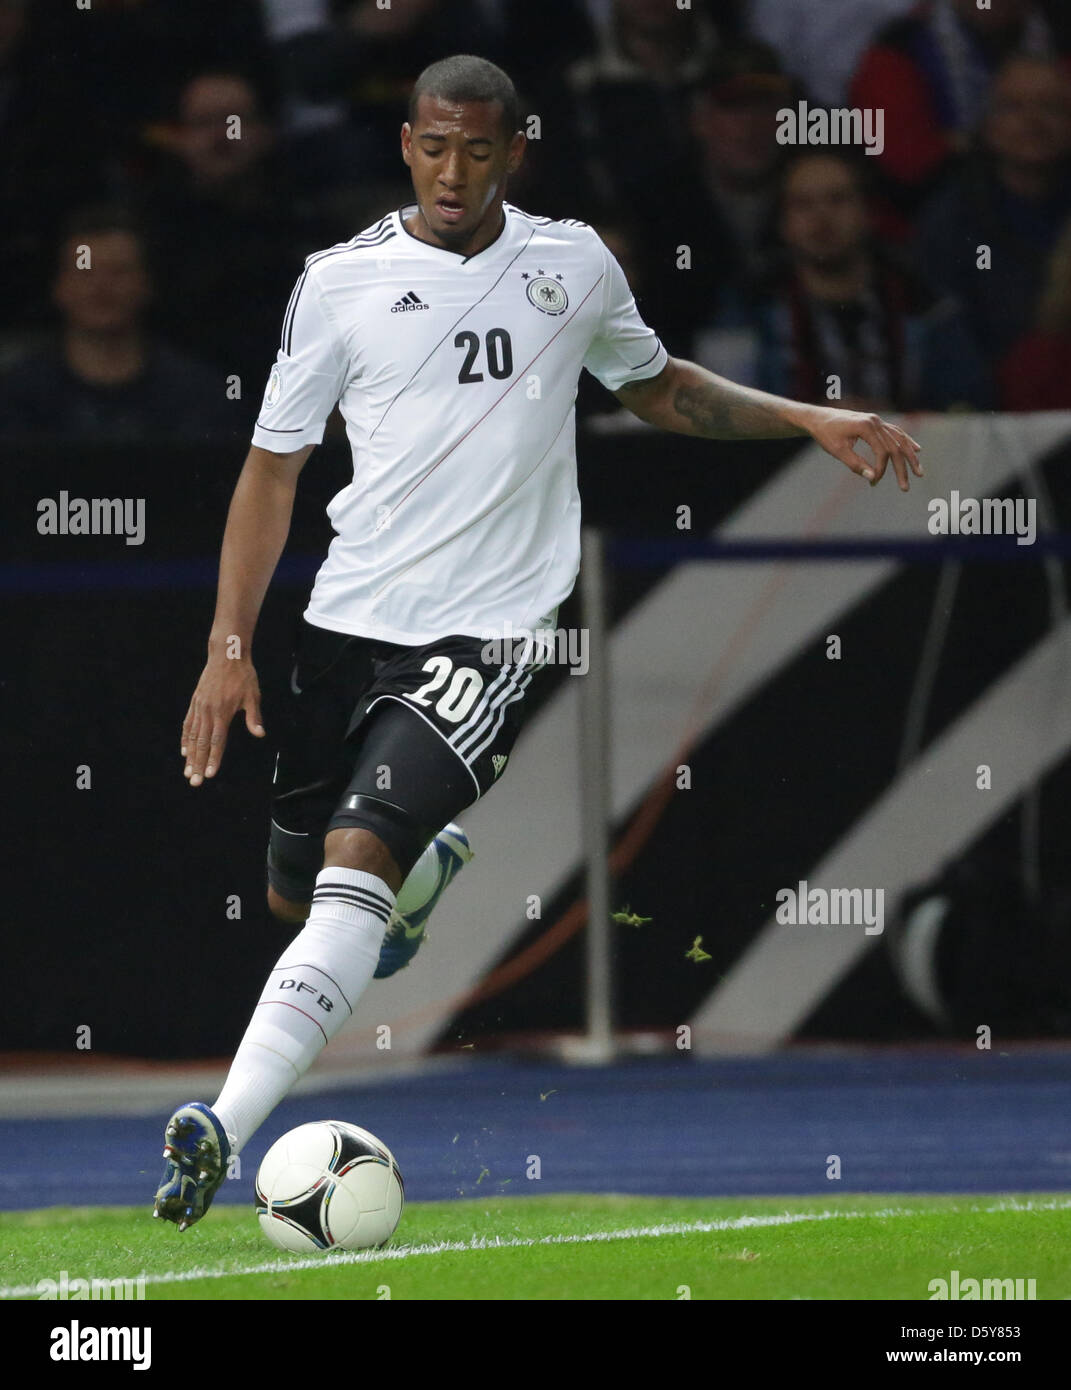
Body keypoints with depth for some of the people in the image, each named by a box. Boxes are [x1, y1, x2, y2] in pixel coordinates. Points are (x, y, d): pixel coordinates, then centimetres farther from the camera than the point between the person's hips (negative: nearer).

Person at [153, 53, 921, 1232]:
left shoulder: (574, 265, 5)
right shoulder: (342, 283, 1)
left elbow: (654, 386, 25)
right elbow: (274, 464, 5)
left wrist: (808, 420, 15)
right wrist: (229, 644, -2)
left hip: (487, 630, -2)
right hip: (349, 616, 2)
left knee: (357, 855, -23)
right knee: (294, 896, 12)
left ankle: (226, 1127, -31)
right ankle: (436, 867, 49)